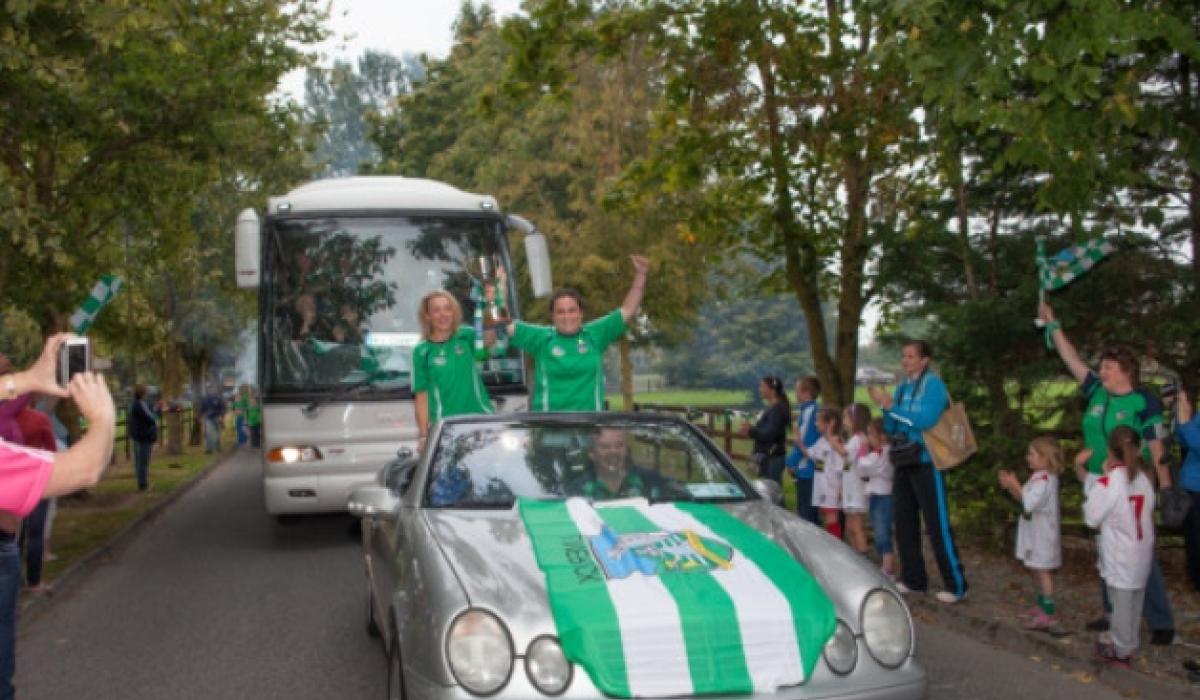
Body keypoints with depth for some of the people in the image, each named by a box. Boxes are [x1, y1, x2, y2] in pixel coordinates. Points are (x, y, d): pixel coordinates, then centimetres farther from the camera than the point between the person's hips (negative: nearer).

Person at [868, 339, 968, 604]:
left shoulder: (933, 383, -9)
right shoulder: (902, 387, 10)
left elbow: (926, 420, -22)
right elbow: (891, 429, 13)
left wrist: (892, 406, -18)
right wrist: (883, 405, -3)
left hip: (926, 463, -7)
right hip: (903, 463, 8)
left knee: (937, 524, -6)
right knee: (904, 522, 12)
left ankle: (956, 585, 1)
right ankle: (912, 579, 22)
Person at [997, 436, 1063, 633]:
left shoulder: (1044, 480, -22)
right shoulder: (1039, 477, 10)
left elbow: (1029, 503, -29)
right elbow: (1026, 500, 14)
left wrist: (1015, 485, -22)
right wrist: (1010, 486, 2)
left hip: (1043, 536, -10)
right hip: (1035, 535, 10)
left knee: (1042, 571, -5)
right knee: (1037, 572, 18)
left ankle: (1048, 615, -1)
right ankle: (1042, 606, 30)